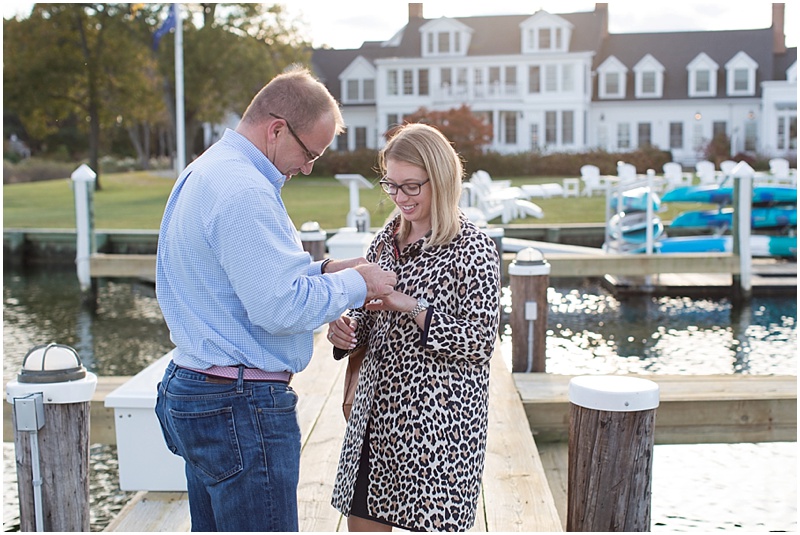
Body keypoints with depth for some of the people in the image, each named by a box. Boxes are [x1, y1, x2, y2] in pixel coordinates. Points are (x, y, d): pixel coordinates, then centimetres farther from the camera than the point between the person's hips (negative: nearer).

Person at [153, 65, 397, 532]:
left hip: (191, 389, 11)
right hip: (241, 406, -11)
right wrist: (357, 284, -10)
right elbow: (281, 308, -24)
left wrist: (322, 271, 10)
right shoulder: (244, 191, -20)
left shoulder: (205, 173, 14)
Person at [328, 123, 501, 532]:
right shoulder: (386, 240, 8)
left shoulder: (472, 248, -10)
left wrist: (414, 307, -22)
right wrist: (347, 329, -5)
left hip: (439, 417, -6)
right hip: (378, 409, 6)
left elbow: (480, 343, -14)